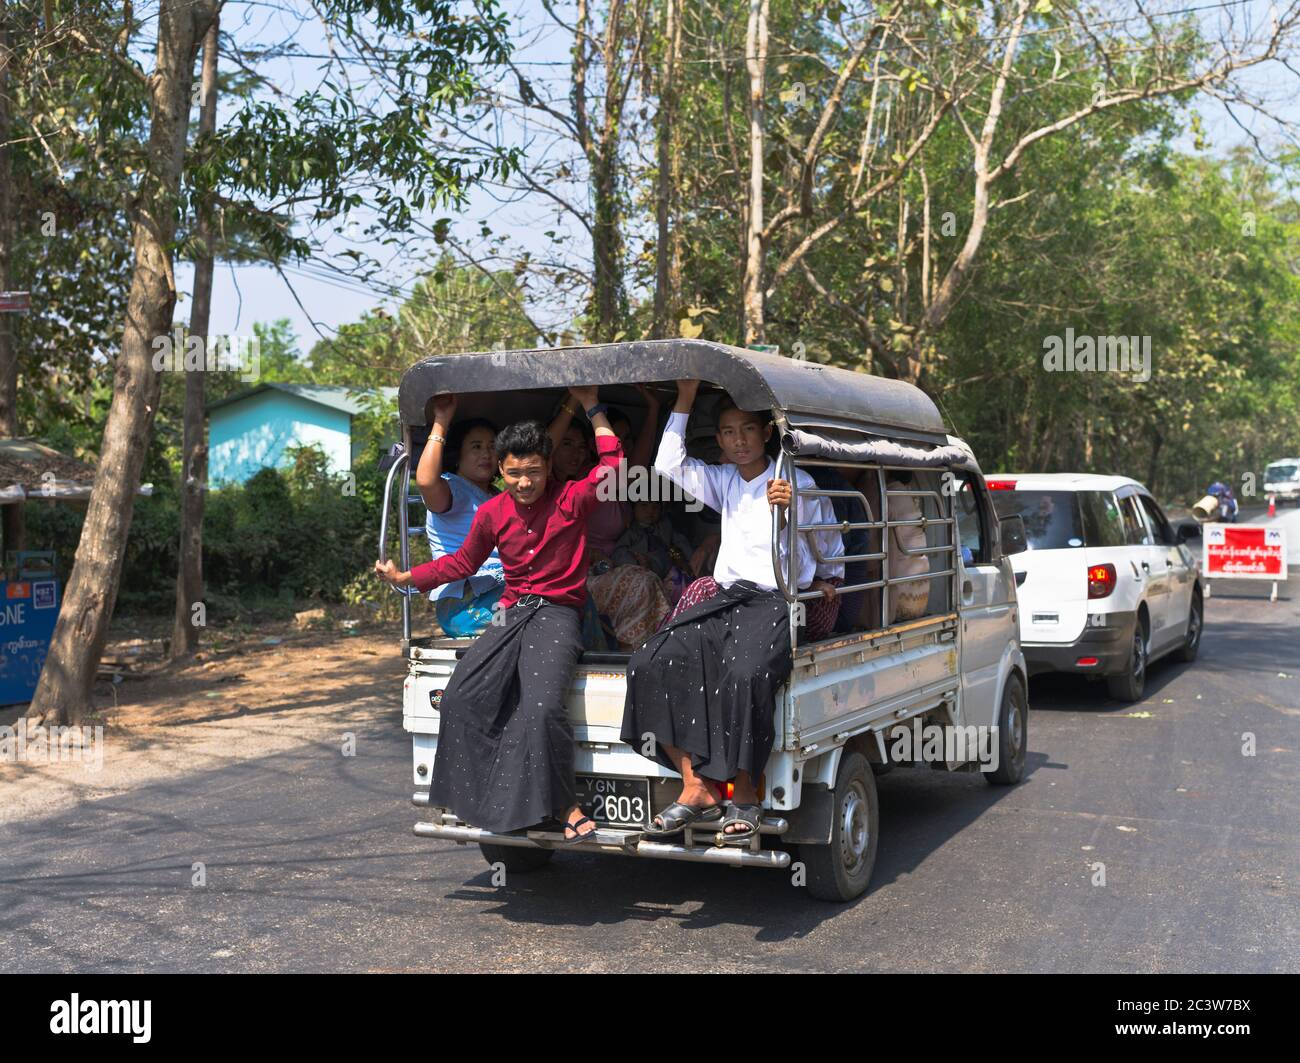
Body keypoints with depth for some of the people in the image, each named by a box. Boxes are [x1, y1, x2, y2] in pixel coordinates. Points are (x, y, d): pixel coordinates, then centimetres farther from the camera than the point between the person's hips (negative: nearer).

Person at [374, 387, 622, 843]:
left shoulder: (571, 499, -2)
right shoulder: (492, 513, 8)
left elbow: (612, 464, -16)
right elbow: (462, 562, 20)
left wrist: (592, 407, -7)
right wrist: (405, 578, 18)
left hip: (557, 614, -5)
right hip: (510, 615, 5)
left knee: (542, 707, -26)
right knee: (460, 696, -11)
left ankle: (565, 806, -12)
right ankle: (484, 794, -1)